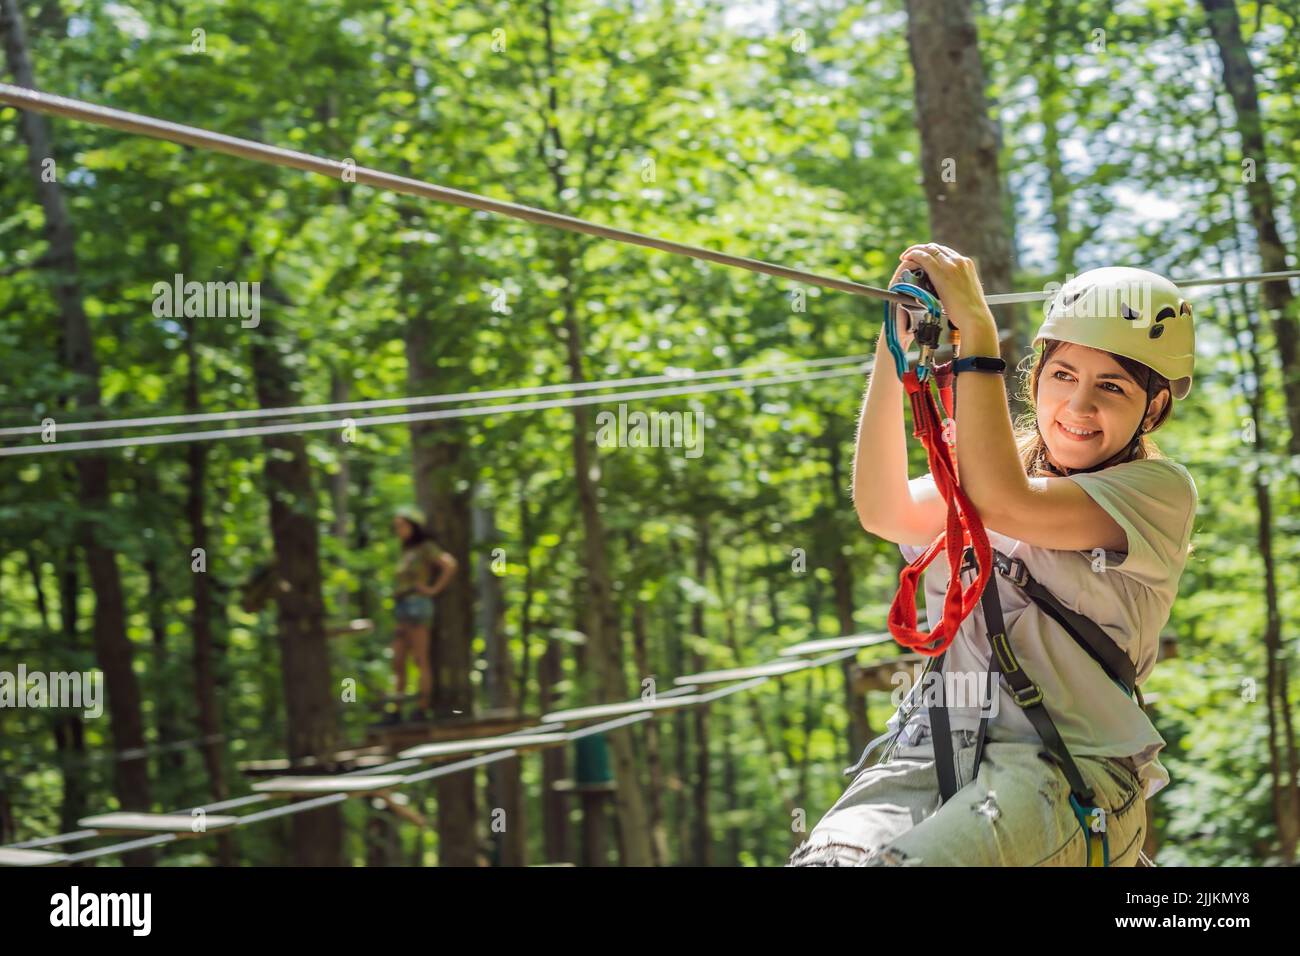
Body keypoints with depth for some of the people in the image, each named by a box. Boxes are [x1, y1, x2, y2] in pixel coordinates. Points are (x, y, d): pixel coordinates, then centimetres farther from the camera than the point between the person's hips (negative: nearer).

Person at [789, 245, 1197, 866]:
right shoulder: (994, 464, 19)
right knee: (824, 860, -28)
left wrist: (976, 331, -12)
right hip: (933, 747, 4)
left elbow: (1002, 502, -15)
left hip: (1066, 768, -4)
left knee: (900, 862, -32)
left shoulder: (1159, 489, 3)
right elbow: (885, 512, -3)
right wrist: (894, 348, -10)